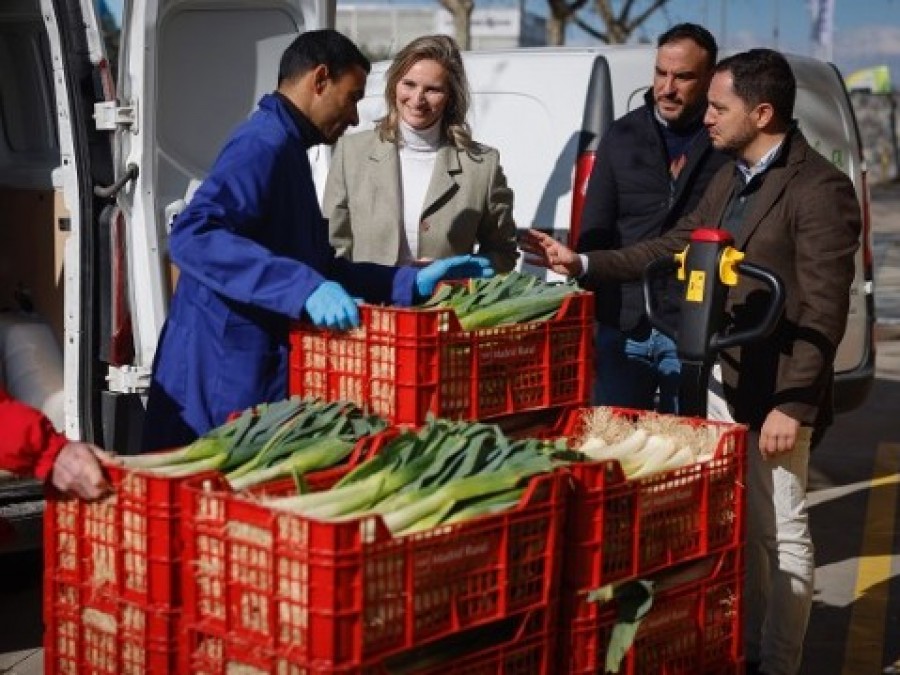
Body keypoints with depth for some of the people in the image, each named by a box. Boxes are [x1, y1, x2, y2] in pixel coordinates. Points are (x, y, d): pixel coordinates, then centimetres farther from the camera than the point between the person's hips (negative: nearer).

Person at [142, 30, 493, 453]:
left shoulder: (285, 148, 19)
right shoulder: (263, 145, -13)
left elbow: (320, 266, 24)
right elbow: (193, 236, -28)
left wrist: (412, 282, 15)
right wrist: (305, 289, -34)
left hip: (256, 377, 10)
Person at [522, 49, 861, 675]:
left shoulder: (819, 189, -15)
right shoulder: (730, 177, 11)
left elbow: (823, 312, -17)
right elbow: (677, 246, 18)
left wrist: (792, 405, -20)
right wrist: (583, 264, 11)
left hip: (774, 388, -8)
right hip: (718, 377, 8)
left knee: (780, 532, 2)